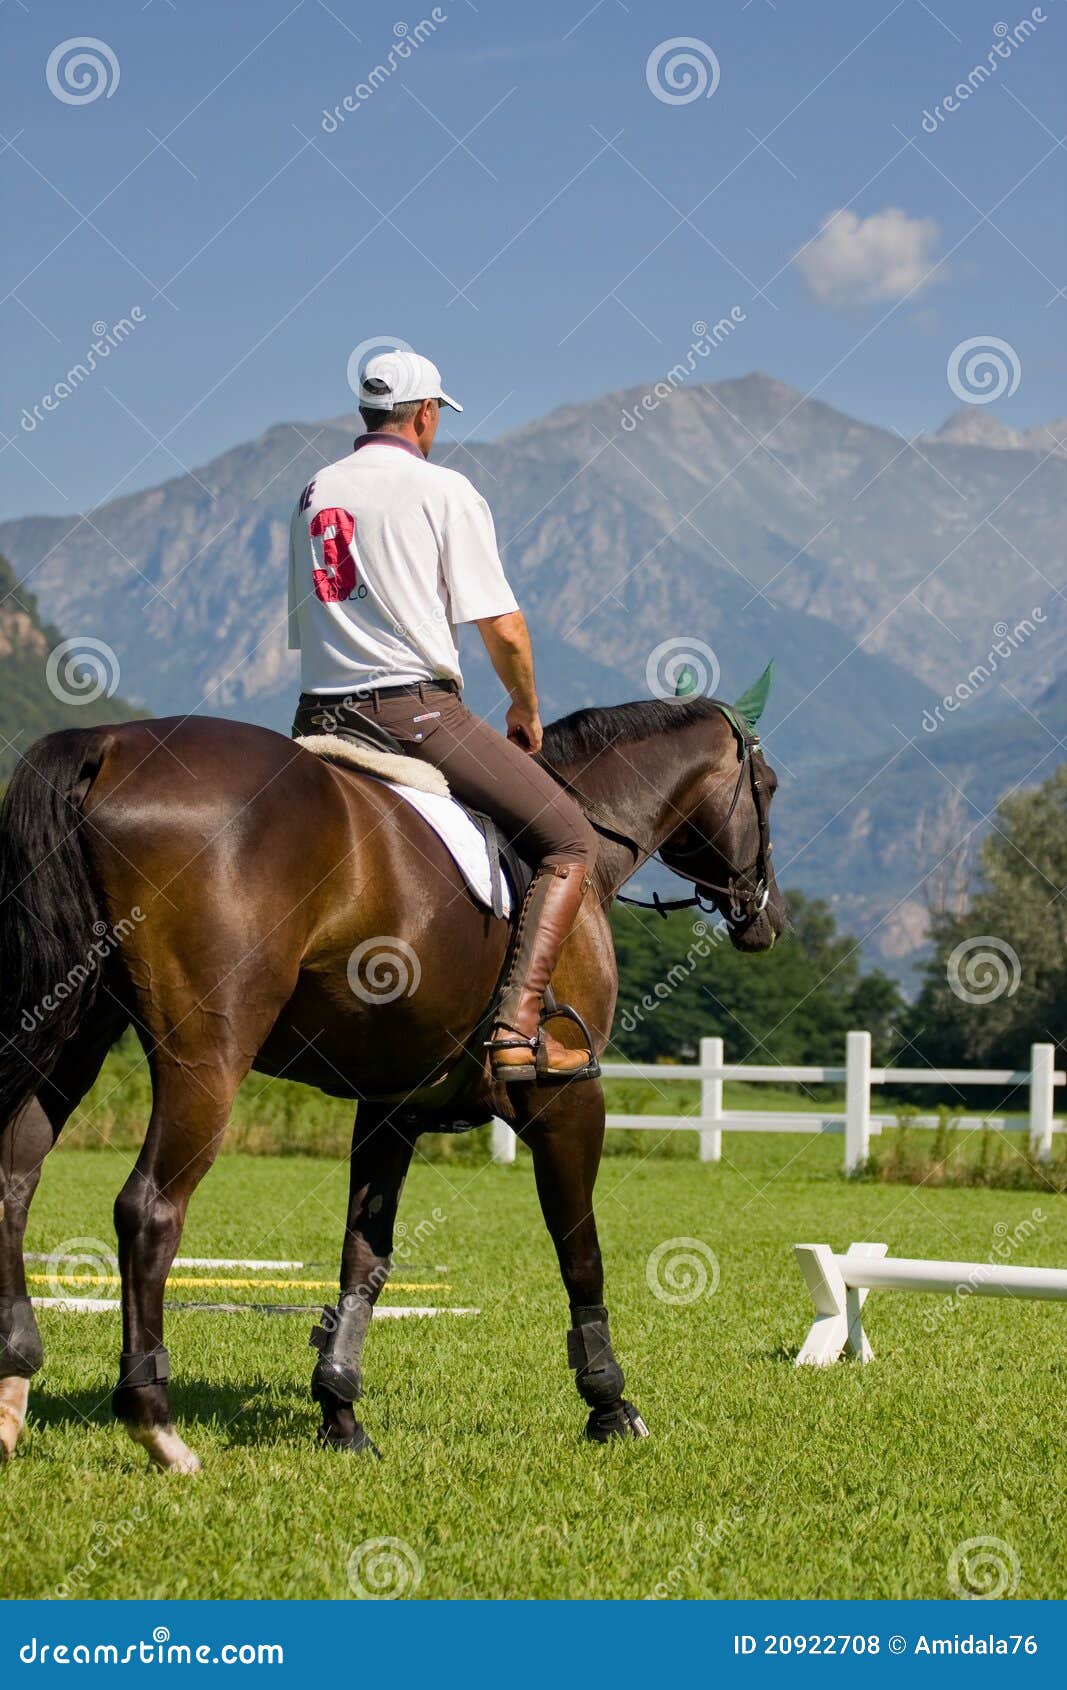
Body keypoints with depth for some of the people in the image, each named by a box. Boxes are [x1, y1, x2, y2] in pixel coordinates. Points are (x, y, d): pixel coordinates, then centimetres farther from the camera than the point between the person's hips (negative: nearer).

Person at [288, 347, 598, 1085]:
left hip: (321, 717, 6)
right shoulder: (443, 489, -1)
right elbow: (503, 629, -5)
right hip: (418, 710, -6)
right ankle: (518, 1023, -16)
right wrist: (527, 710, 12)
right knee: (571, 842, 0)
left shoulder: (314, 493, 17)